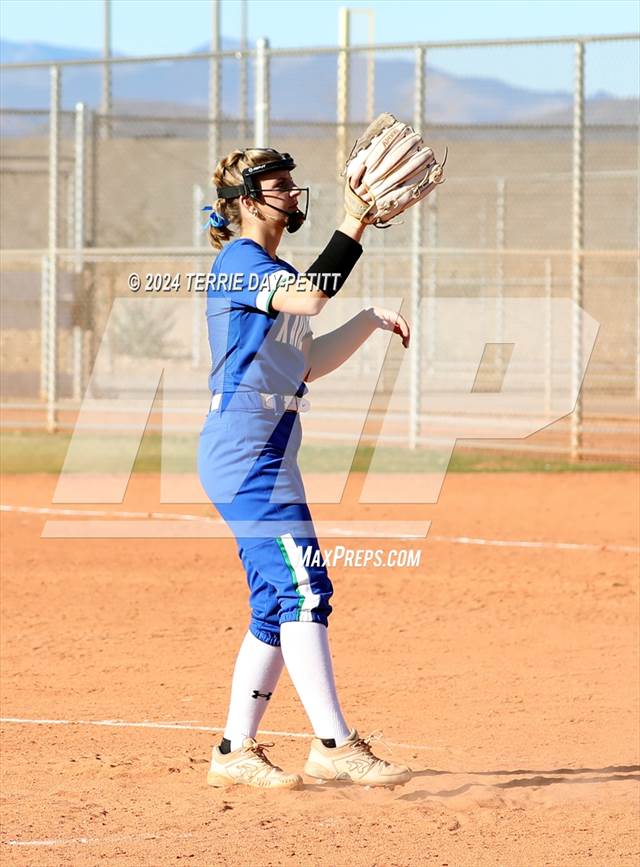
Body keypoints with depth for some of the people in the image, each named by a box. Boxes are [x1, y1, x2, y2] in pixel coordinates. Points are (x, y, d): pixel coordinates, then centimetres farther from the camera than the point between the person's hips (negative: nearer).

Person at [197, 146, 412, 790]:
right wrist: (356, 221, -25)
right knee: (302, 587, -16)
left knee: (278, 602, 9)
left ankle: (235, 752, 13)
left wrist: (370, 321, 15)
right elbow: (310, 296, -27)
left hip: (269, 454, 10)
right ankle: (334, 745, -20)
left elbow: (309, 363, 23)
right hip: (245, 444, -10)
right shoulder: (240, 260, -8)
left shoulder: (269, 270, 22)